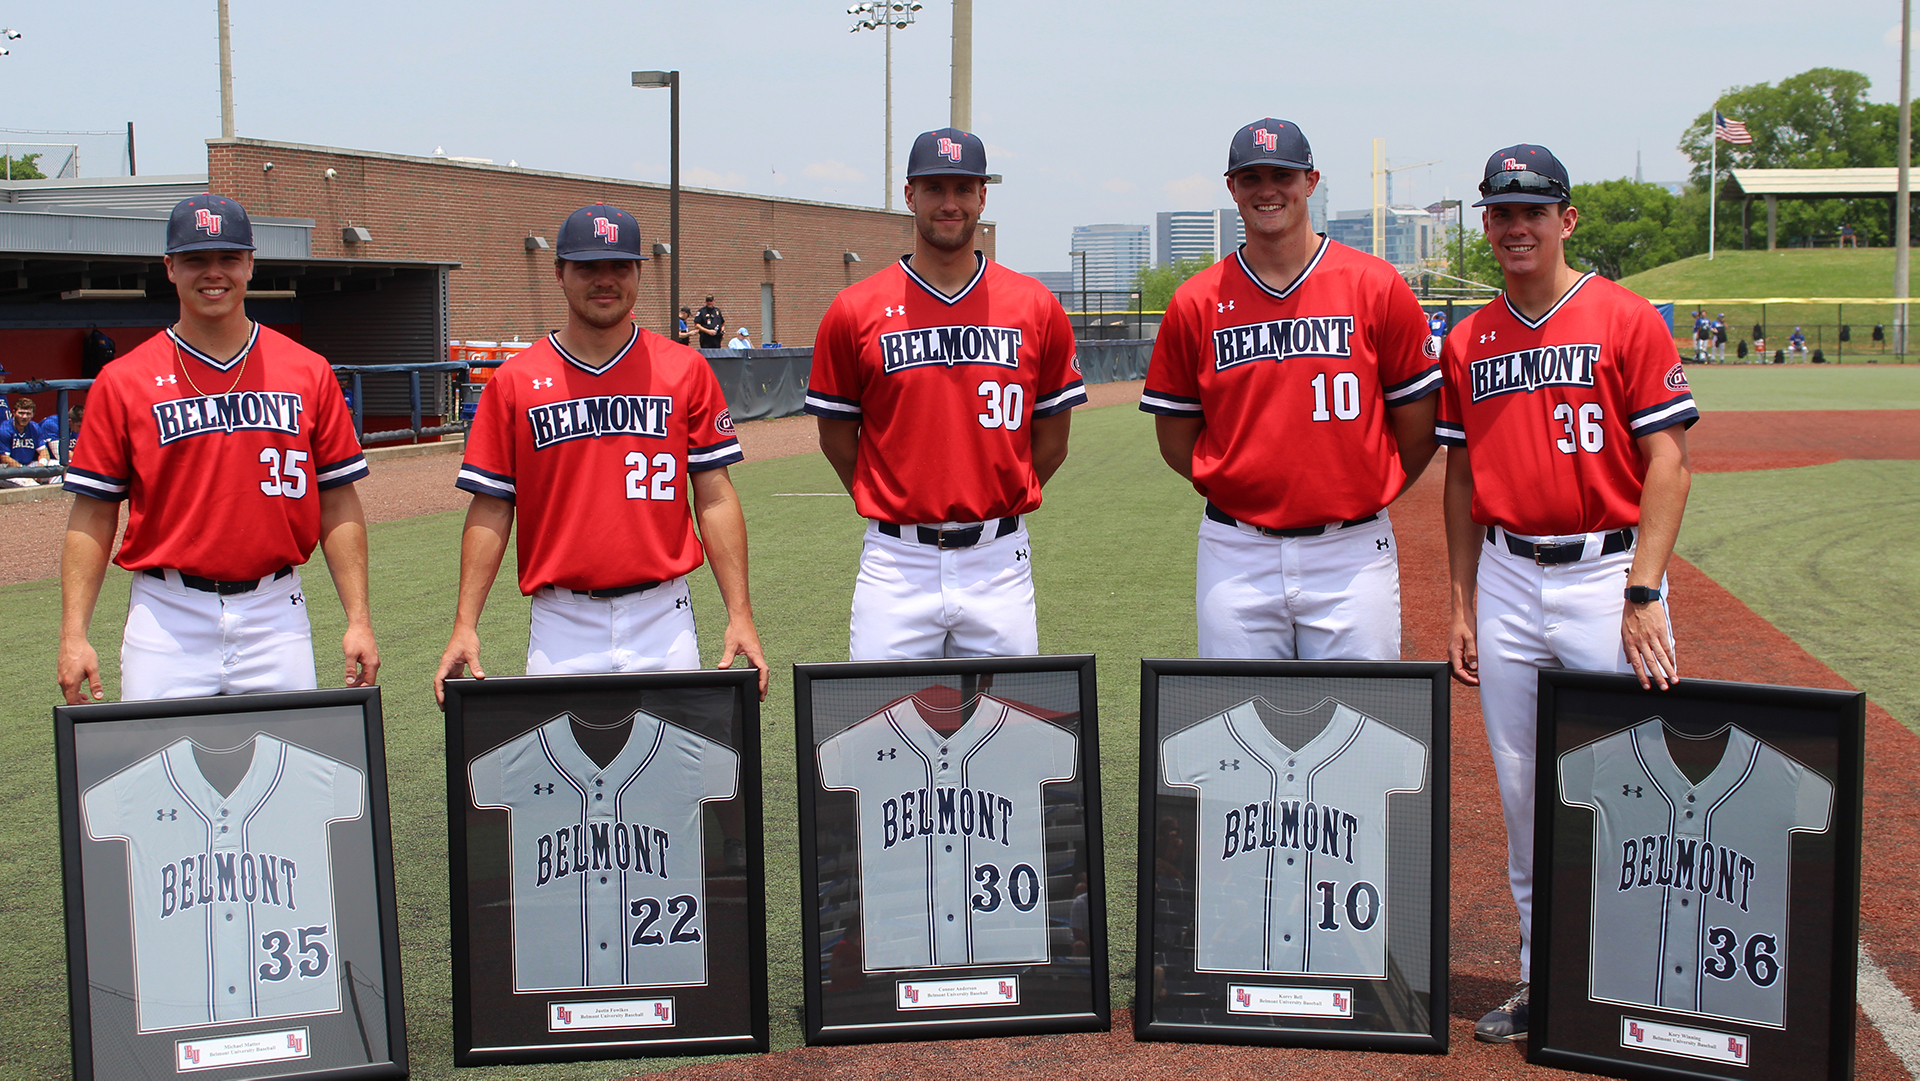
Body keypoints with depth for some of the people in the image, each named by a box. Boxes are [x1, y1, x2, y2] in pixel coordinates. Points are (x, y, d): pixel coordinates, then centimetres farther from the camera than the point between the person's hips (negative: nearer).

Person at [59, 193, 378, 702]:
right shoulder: (122, 381, 3)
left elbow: (338, 504, 6)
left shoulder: (309, 372, 6)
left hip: (275, 615, 1)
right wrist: (73, 635, -5)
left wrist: (358, 620, 0)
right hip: (168, 619, -1)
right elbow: (93, 515, 3)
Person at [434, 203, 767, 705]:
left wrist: (739, 615, -3)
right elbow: (491, 509, 5)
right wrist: (465, 625, -2)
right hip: (562, 628, 0)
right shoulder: (513, 381, 5)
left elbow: (715, 498, 3)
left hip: (662, 623, 0)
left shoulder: (686, 370, 5)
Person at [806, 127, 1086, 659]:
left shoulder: (1037, 307, 3)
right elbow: (835, 438, 8)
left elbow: (1052, 439, 10)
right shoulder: (855, 311, 0)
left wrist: (994, 505, 10)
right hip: (897, 565, -1)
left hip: (999, 561, 1)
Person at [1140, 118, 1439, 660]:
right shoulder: (1195, 303, 2)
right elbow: (1175, 439, 9)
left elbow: (1418, 429, 5)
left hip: (1352, 553, -1)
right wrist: (1245, 494, 8)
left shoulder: (1376, 287, 0)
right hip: (1236, 558, 1)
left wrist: (1360, 495, 8)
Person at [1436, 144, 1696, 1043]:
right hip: (1507, 580, 4)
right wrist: (1462, 605, 10)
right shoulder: (1468, 343, 10)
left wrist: (1643, 594, -14)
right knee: (1522, 792, 9)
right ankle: (1538, 978, 21)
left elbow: (1666, 462, -7)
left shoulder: (1628, 321, -3)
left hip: (1606, 572, -4)